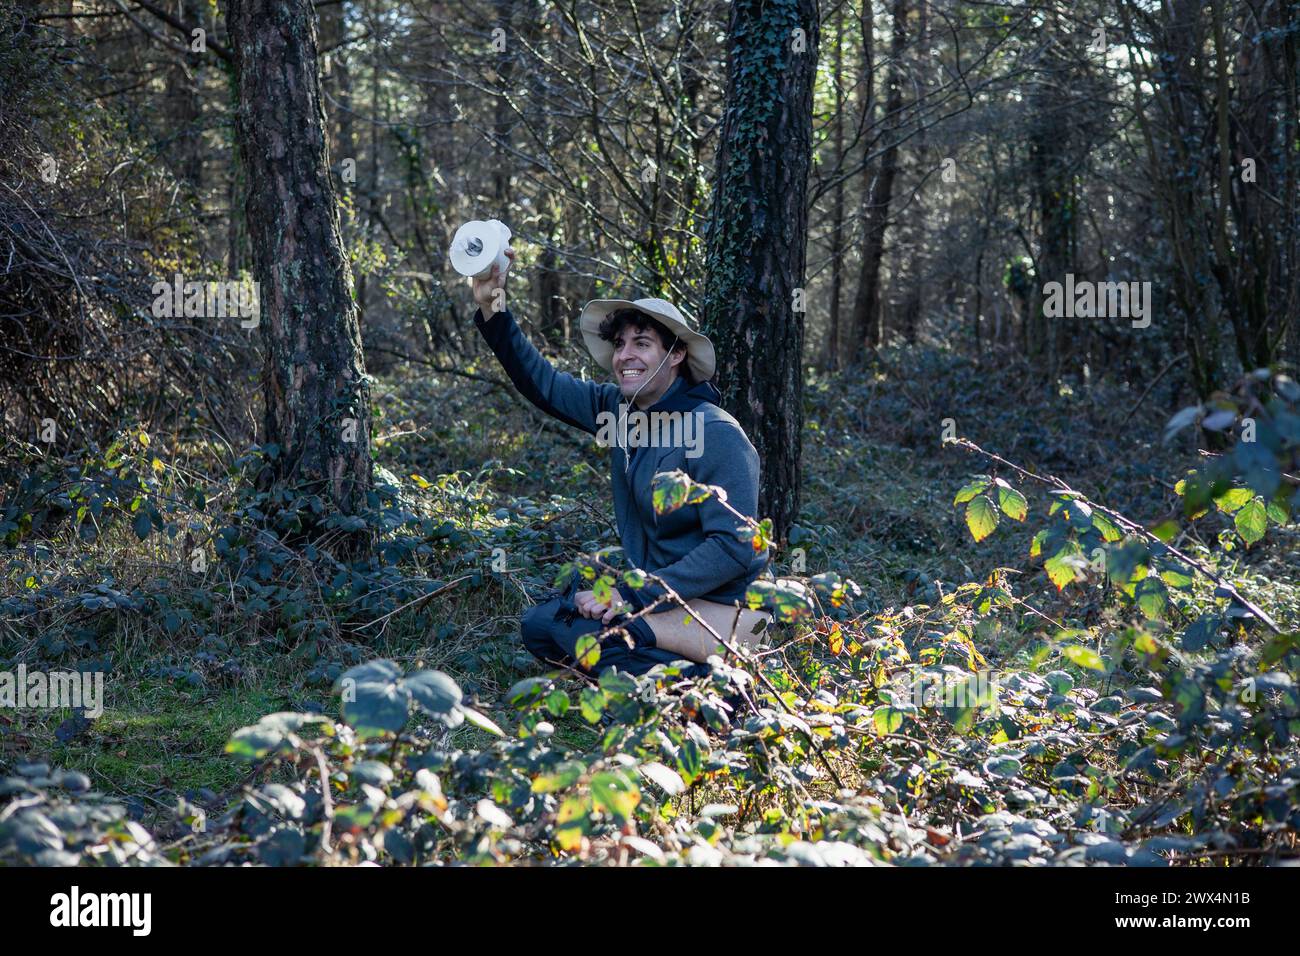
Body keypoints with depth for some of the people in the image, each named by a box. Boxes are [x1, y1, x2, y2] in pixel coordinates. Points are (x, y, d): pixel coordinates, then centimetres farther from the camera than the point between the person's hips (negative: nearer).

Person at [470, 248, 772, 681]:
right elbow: (542, 383, 11)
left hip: (721, 609, -9)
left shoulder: (717, 436, -19)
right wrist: (491, 307, -2)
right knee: (539, 624, -3)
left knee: (575, 635, -24)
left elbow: (734, 548, -24)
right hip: (657, 591, 9)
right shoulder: (619, 408, 4)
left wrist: (634, 596, -27)